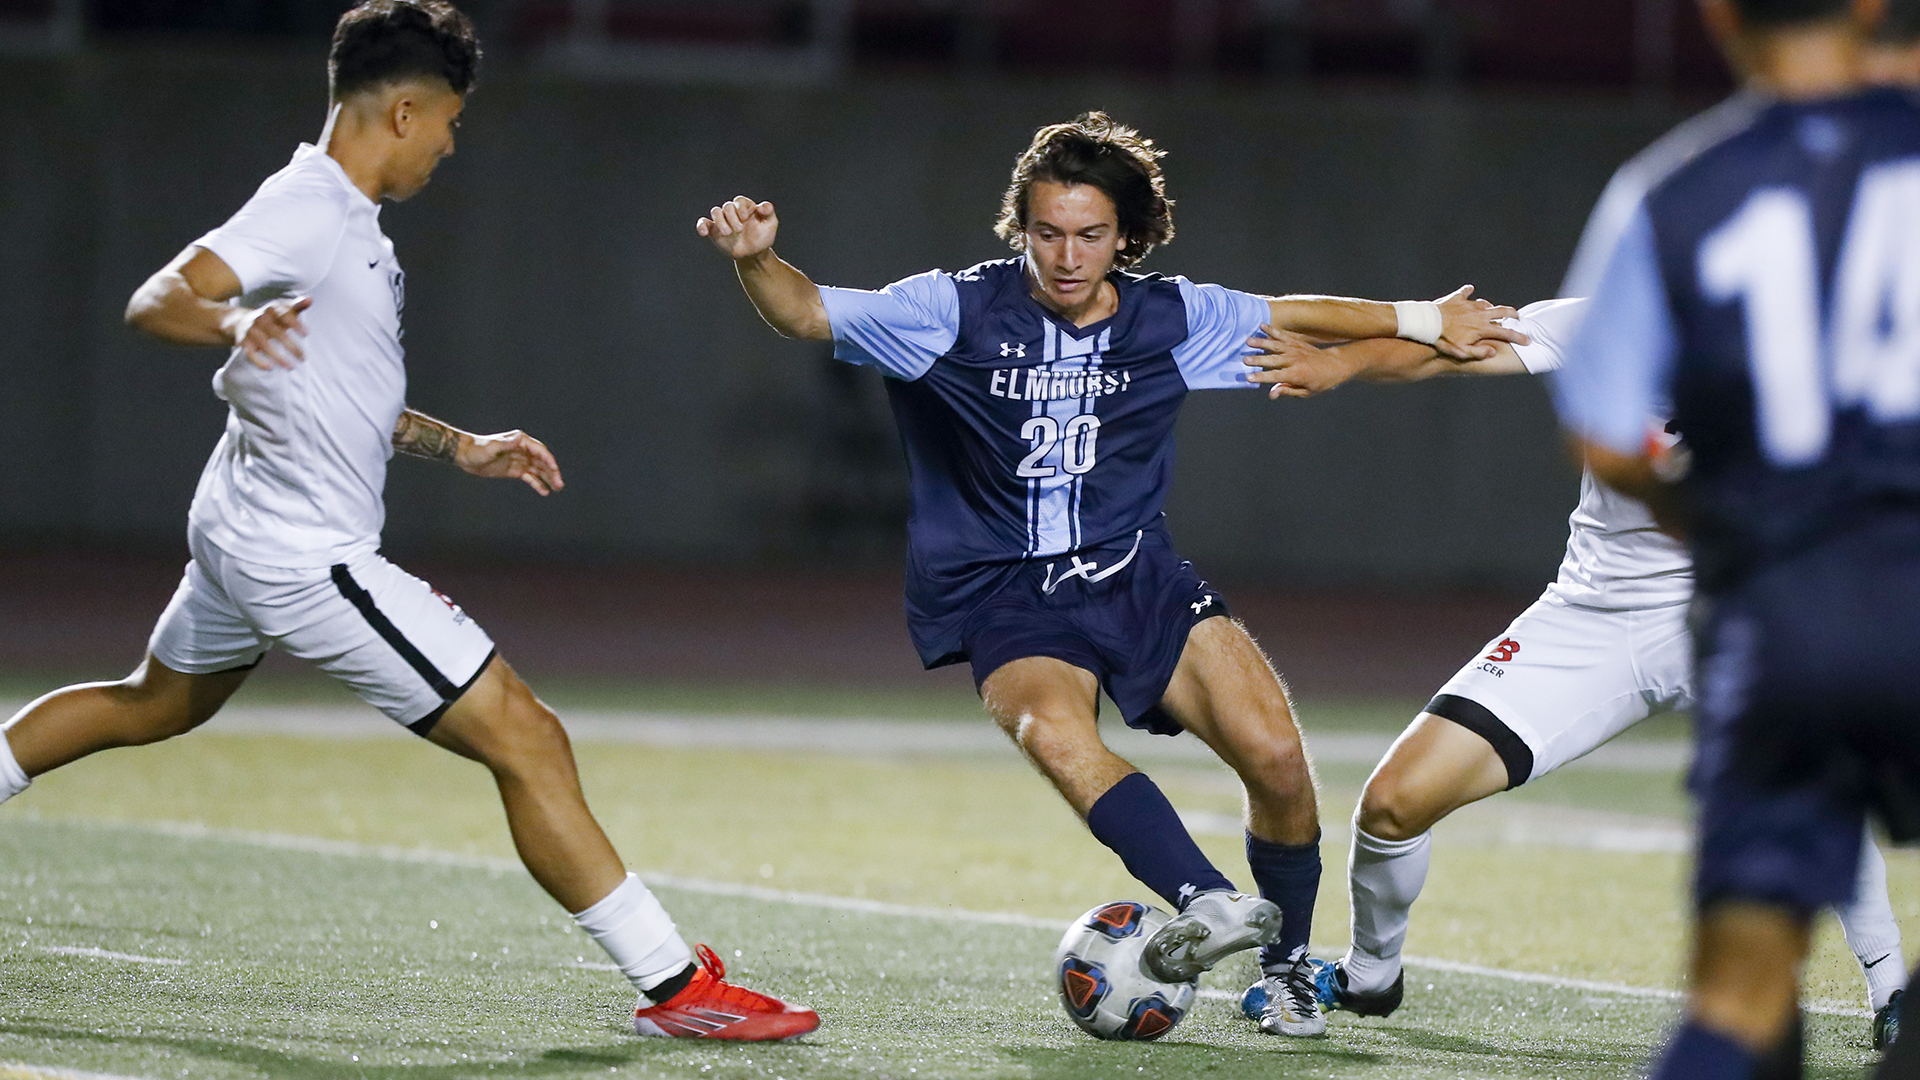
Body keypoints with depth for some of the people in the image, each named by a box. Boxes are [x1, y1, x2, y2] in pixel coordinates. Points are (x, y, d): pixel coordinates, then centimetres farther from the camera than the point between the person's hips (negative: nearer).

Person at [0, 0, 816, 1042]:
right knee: (527, 741, -11)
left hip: (240, 530, 11)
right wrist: (233, 321, -49)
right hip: (311, 560, -11)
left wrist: (461, 446, 19)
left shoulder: (345, 222, 13)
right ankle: (675, 987, -12)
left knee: (155, 703, 32)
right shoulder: (307, 210, -18)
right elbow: (156, 299, -29)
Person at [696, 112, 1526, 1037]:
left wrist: (1423, 321, 11)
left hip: (1137, 577, 3)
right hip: (1004, 600, -3)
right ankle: (1210, 902, -50)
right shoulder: (962, 311, -6)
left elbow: (1299, 317, 17)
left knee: (1275, 755, -14)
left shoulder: (1168, 318, 3)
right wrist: (756, 261, -31)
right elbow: (807, 313, -11)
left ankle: (1285, 969, 9)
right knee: (1053, 730, -36)